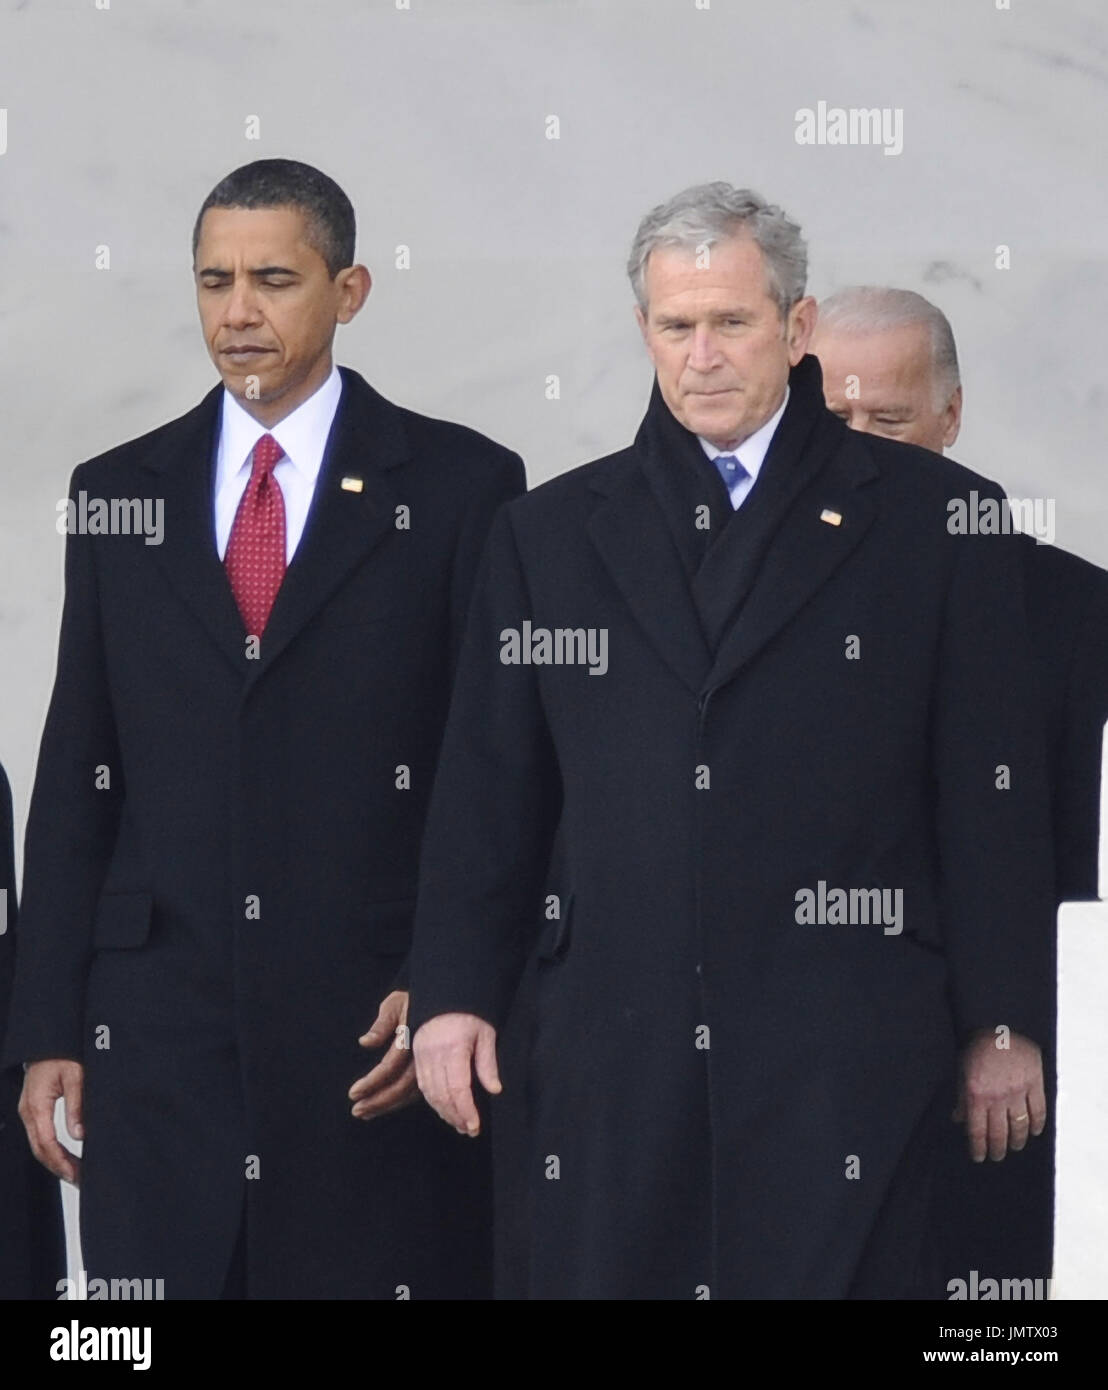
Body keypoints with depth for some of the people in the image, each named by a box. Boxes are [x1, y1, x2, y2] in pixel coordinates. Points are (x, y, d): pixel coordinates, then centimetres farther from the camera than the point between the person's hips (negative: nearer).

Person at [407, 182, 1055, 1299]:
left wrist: (1000, 1027, 2)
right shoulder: (548, 535, 14)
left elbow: (993, 793, 4)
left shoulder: (932, 523, 6)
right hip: (612, 1049, 2)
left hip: (842, 1049, -2)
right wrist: (454, 995, 7)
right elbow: (486, 793, 15)